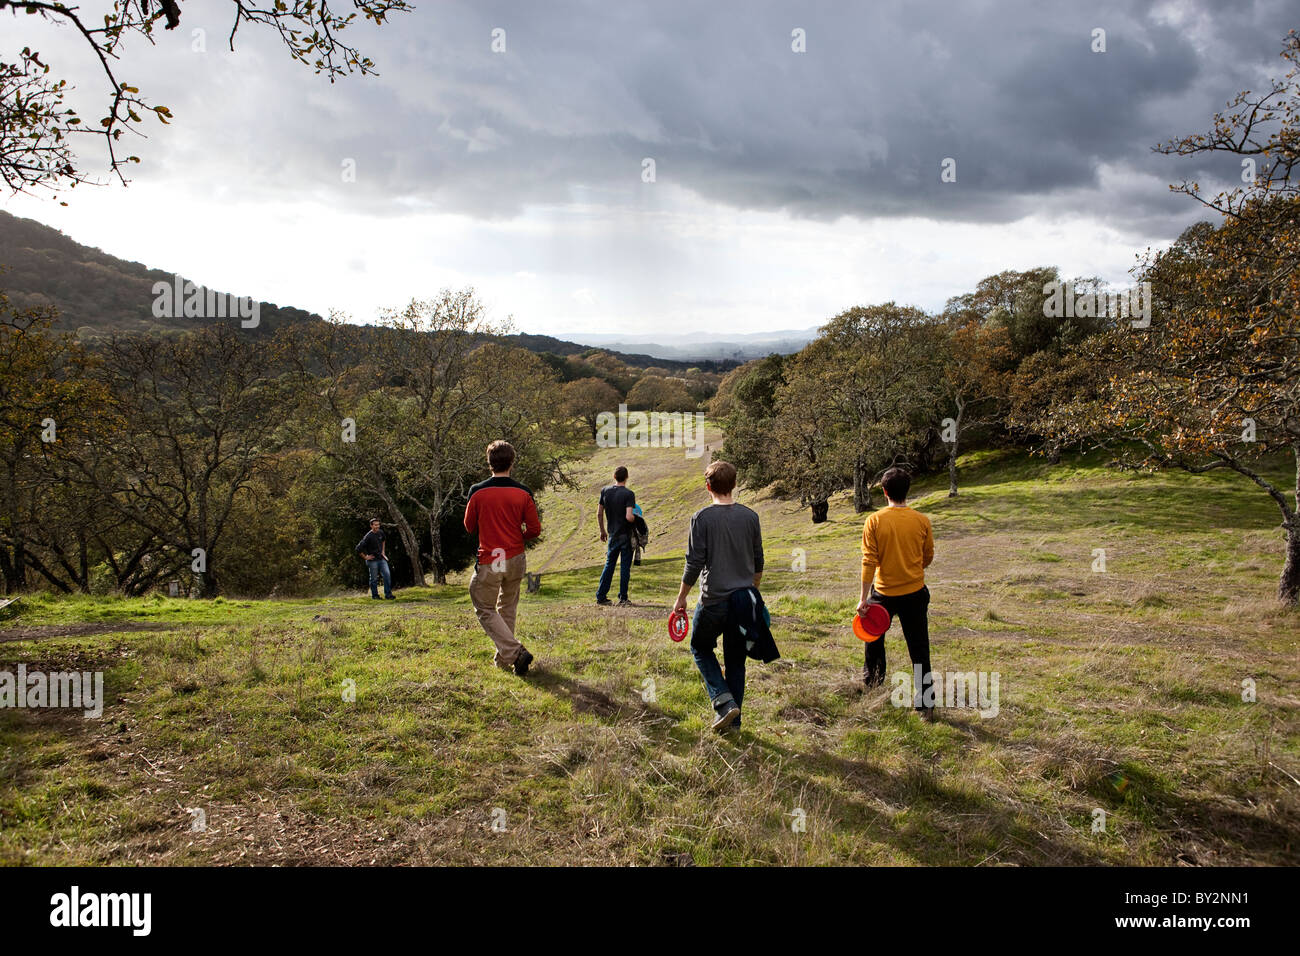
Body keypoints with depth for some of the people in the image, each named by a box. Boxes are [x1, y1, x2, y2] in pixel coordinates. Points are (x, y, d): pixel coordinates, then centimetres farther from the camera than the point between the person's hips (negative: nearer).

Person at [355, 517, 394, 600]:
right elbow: (358, 549, -18)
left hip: (381, 559, 5)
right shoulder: (368, 536, -17)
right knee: (374, 579, 5)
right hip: (373, 560, -5)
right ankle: (375, 595, 19)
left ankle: (388, 595, -2)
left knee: (387, 574, -6)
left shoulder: (381, 533, 3)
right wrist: (365, 557, -11)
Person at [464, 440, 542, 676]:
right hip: (516, 559, 3)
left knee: (485, 610, 8)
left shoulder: (477, 492, -8)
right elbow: (535, 529, -2)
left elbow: (469, 527, 4)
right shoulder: (523, 493, -5)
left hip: (489, 561, -3)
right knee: (508, 609, 19)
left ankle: (516, 652, -9)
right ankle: (503, 659, 26)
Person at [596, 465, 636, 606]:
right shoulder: (629, 494, -15)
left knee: (609, 565, 15)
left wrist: (602, 531, 18)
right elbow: (629, 517, -24)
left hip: (612, 535, 5)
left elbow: (599, 513, 7)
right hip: (626, 535, -4)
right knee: (625, 567, 4)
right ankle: (623, 598, 9)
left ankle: (601, 596, 16)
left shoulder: (605, 491, 1)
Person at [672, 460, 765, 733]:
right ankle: (733, 720, 18)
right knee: (736, 659, 14)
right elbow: (758, 563, 11)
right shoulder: (750, 517, 3)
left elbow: (694, 564, -11)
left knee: (701, 648, 18)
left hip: (714, 600, -4)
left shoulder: (702, 517, -10)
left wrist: (681, 598, 1)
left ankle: (723, 700, 1)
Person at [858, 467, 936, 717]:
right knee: (919, 650, 6)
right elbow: (928, 557, 7)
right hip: (915, 593, 1)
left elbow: (869, 561, -12)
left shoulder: (874, 520, -11)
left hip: (884, 593, -1)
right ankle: (925, 704, 7)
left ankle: (872, 678, 42)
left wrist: (863, 598, -7)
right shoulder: (922, 520, -5)